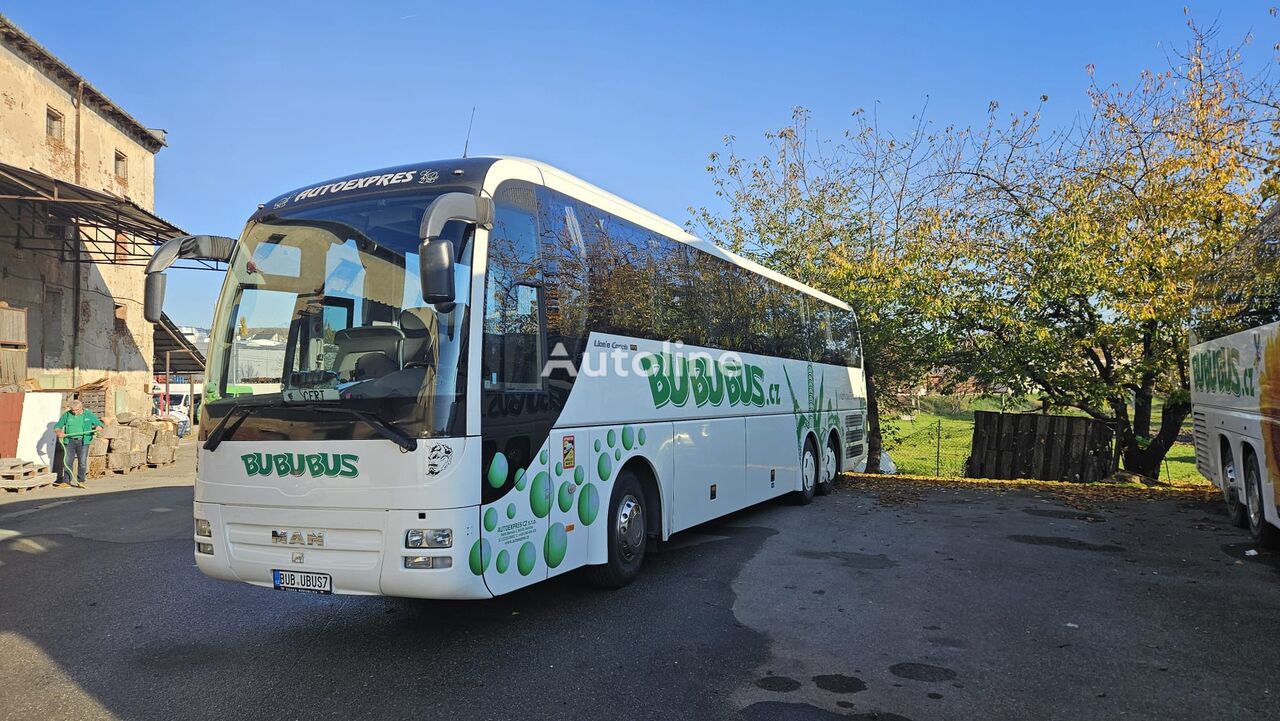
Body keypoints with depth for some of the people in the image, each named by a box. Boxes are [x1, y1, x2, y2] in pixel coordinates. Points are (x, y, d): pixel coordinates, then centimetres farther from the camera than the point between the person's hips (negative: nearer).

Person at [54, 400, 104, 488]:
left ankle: (80, 481, 6)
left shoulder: (89, 414, 3)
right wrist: (59, 432, -14)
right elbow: (57, 427, 8)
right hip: (69, 441, 2)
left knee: (82, 462, -3)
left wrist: (98, 427, -16)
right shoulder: (66, 415, 6)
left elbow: (99, 424, 7)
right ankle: (66, 481, 7)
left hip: (83, 442, -2)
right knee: (67, 461, 1)